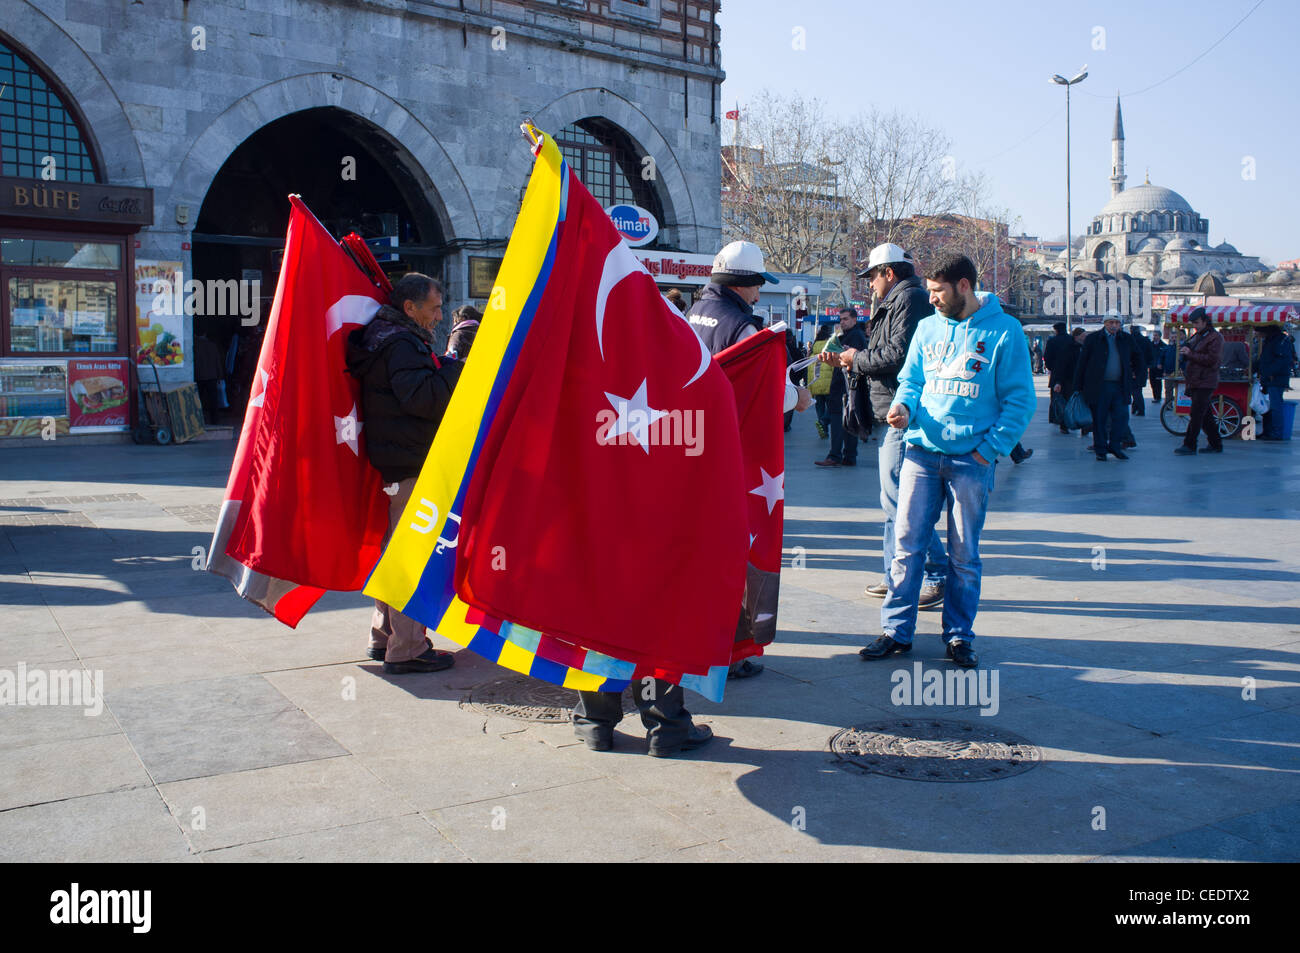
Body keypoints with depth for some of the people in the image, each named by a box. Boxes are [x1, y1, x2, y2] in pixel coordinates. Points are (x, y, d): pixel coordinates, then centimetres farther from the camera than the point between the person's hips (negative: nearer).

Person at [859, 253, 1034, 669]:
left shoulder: (1004, 331, -1)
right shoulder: (928, 328, 11)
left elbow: (1020, 400, -3)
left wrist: (989, 449, -10)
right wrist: (903, 406, -6)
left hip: (971, 459, -3)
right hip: (922, 450, 3)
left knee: (964, 554, 5)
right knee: (908, 544, 2)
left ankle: (959, 637, 17)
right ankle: (896, 631, 10)